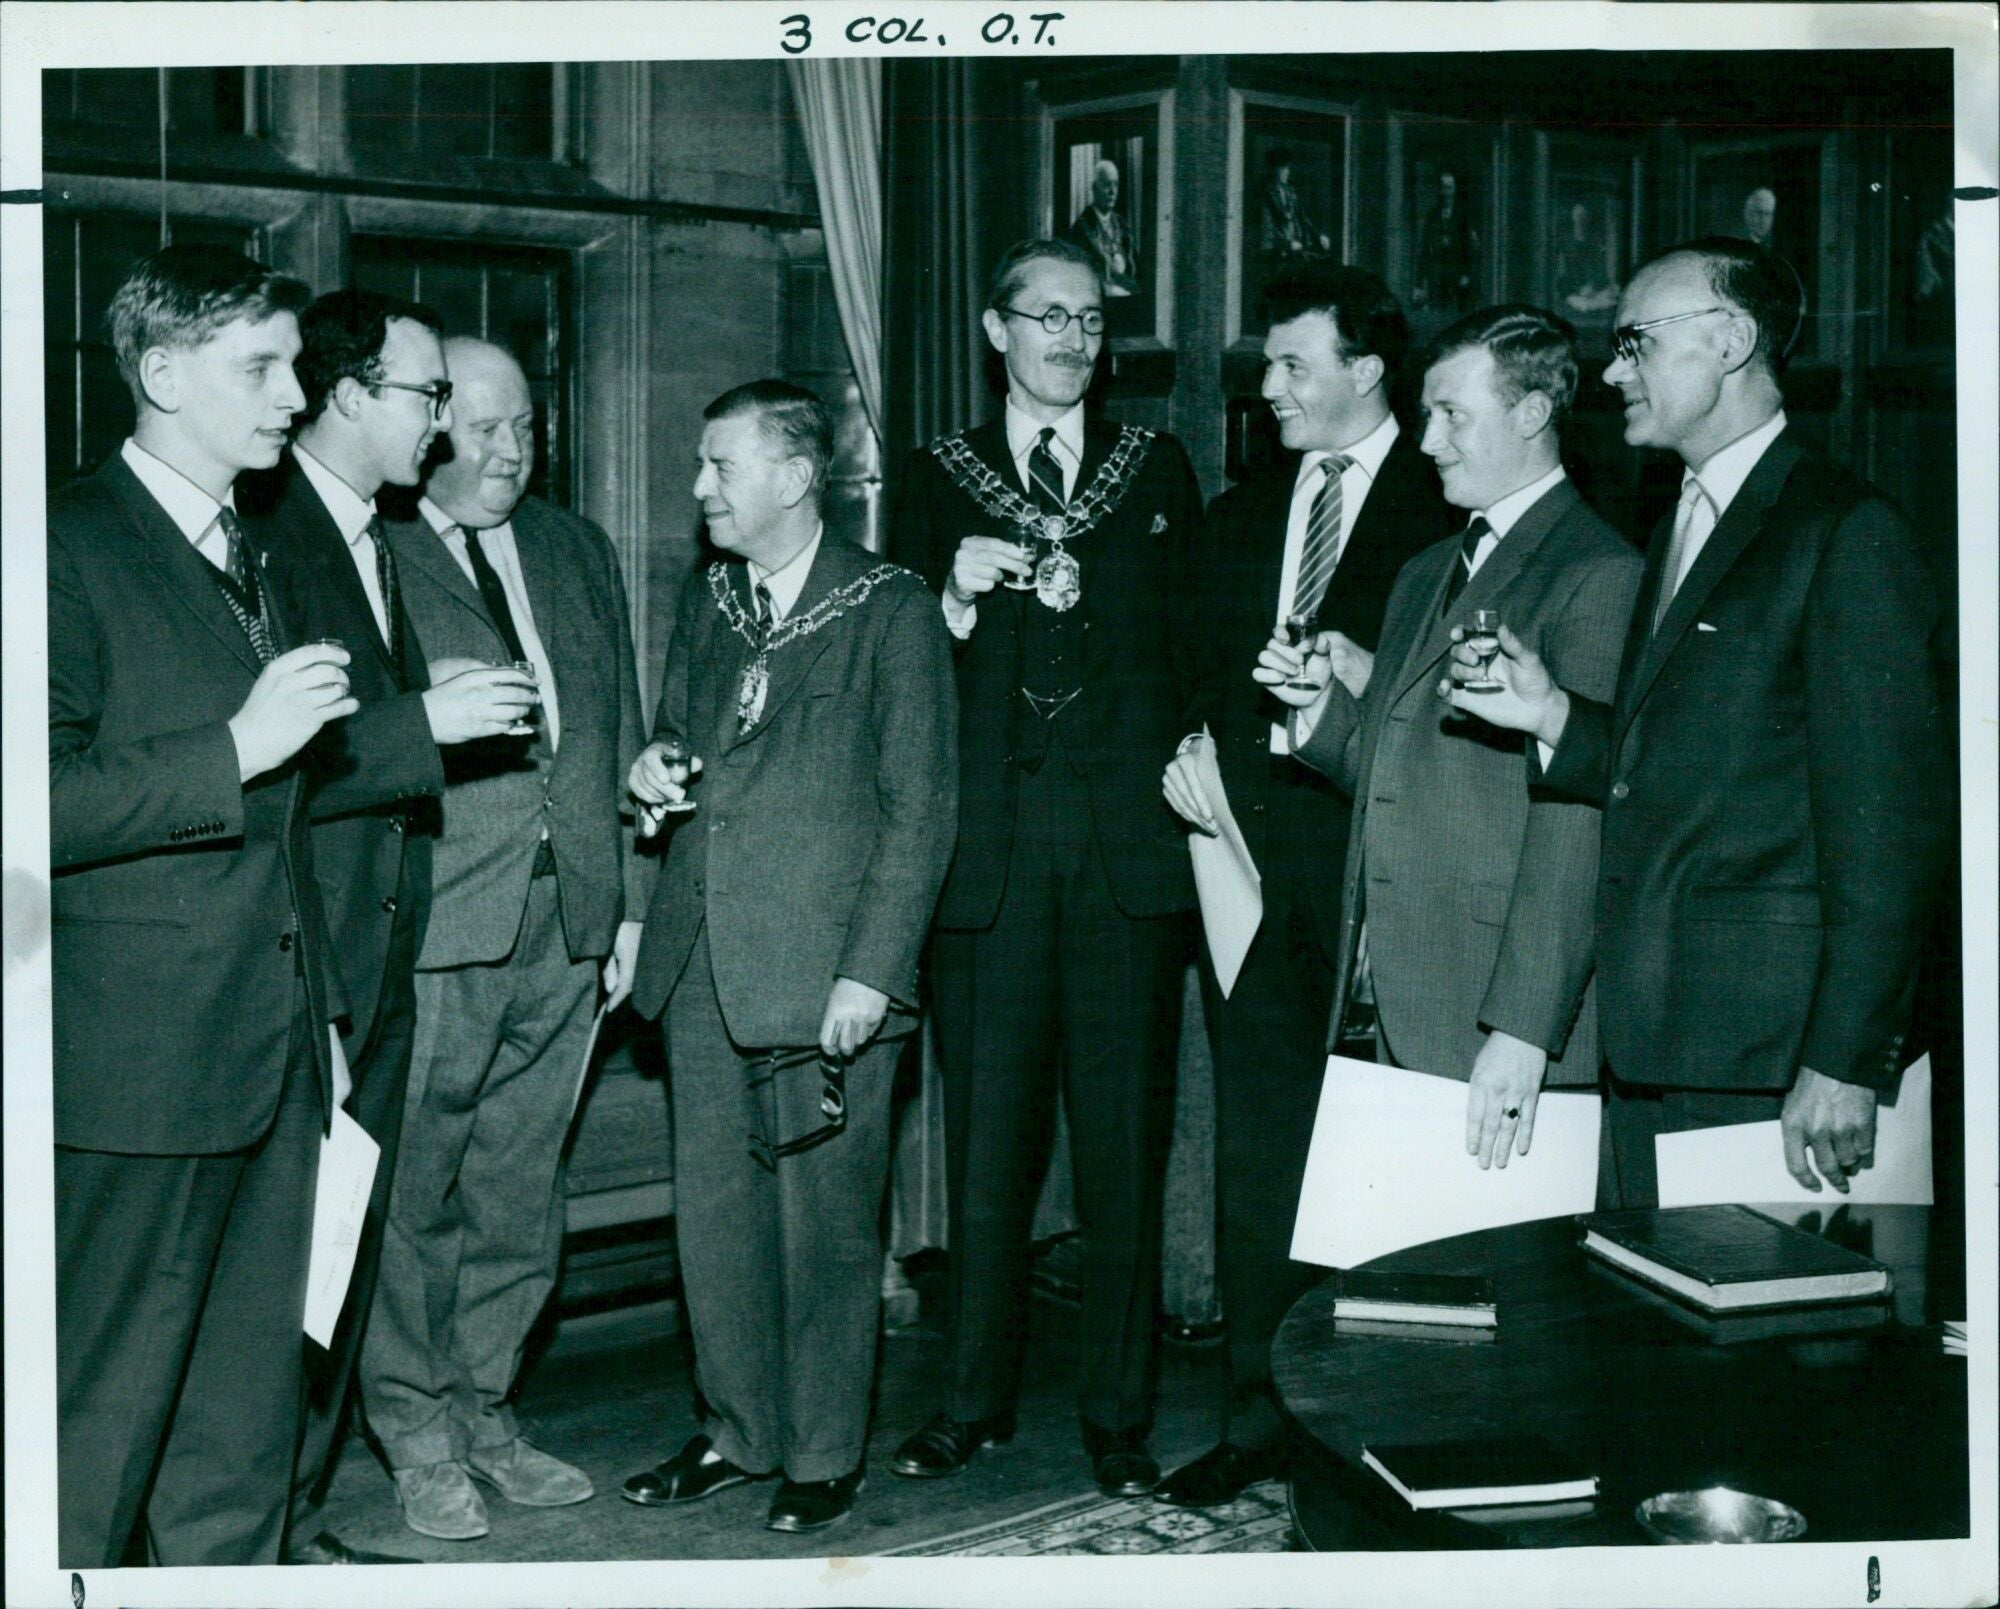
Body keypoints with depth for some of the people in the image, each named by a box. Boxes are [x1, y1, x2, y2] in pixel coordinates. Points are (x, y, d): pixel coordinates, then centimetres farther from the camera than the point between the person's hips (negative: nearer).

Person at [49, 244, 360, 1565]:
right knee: (102, 1422, 0)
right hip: (141, 1066, -8)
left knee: (248, 1422, 14)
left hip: (277, 1060, 8)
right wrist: (235, 747, -20)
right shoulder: (73, 549, -8)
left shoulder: (253, 559, 18)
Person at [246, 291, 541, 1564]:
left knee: (350, 1248, 12)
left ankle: (296, 1516, 22)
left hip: (380, 955, 9)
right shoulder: (262, 529, -11)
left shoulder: (377, 539, 18)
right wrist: (423, 721, -18)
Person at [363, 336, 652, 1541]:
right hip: (433, 933, -5)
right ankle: (418, 1438, 15)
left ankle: (484, 1412, 24)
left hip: (569, 927, 5)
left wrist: (631, 899, 14)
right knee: (413, 1193, 0)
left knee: (521, 1195, 10)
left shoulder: (579, 551, 18)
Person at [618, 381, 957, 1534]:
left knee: (825, 1223, 2)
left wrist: (873, 970, -13)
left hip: (826, 972, -6)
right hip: (704, 961, 6)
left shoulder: (891, 608, -4)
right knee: (715, 1211, 12)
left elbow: (921, 807, -7)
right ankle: (739, 1432, 27)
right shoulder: (707, 599, 15)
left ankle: (826, 1457, 16)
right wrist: (658, 769, 3)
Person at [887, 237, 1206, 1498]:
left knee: (1125, 1144, 2)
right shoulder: (938, 479, 13)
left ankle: (1119, 1415, 13)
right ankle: (976, 1402, 18)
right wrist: (954, 602, -9)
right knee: (985, 1139, 3)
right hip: (990, 853, 0)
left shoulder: (1158, 470, 15)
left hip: (1131, 847, 0)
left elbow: (1195, 649, 13)